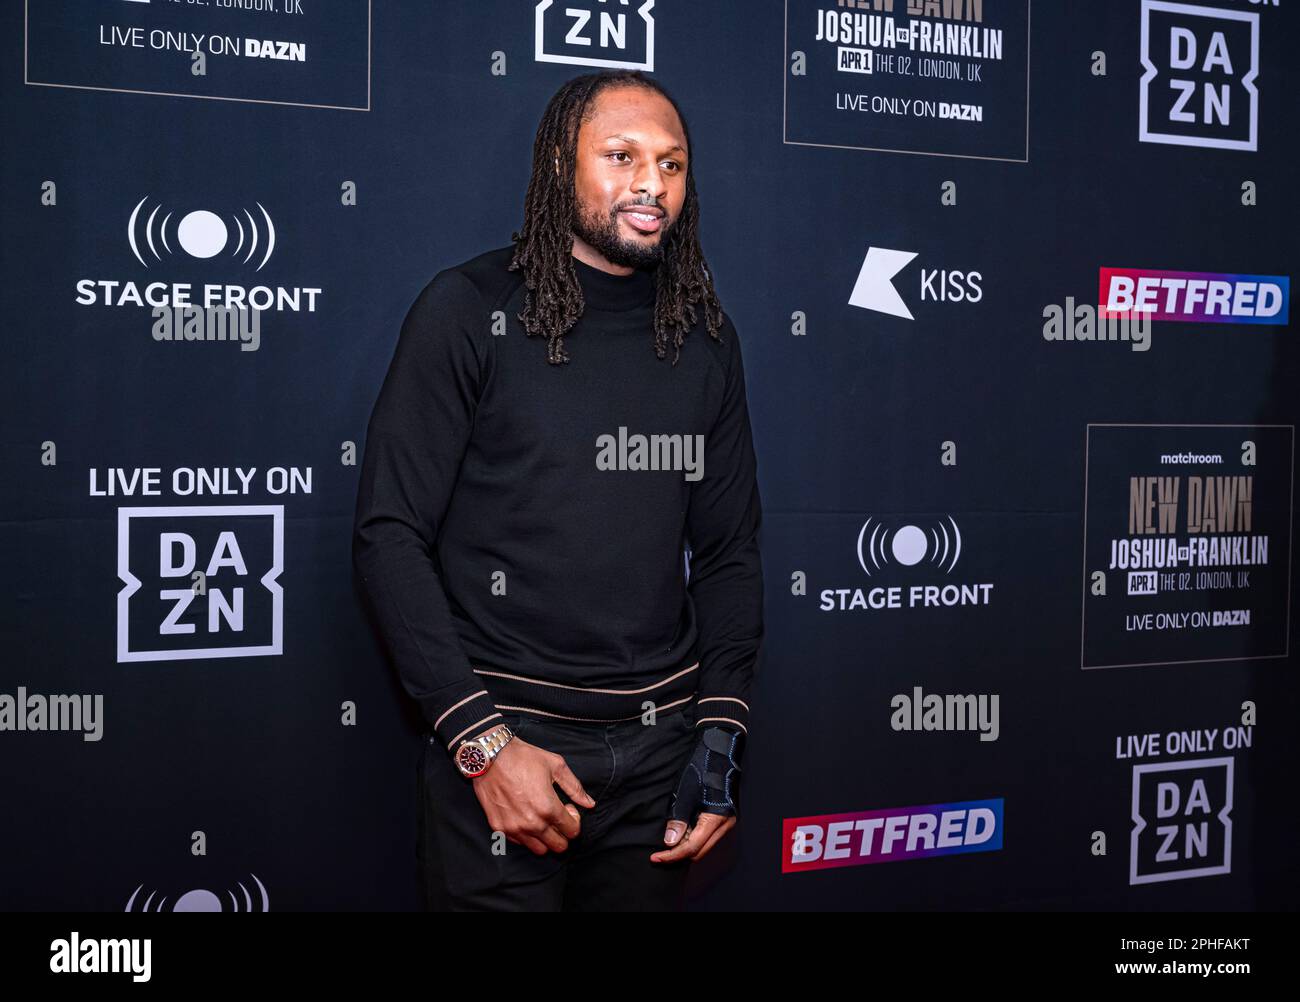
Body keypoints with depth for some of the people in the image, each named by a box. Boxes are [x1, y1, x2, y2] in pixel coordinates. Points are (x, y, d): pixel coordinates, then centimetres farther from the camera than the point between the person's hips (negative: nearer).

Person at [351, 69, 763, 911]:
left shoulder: (705, 335, 7)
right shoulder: (470, 310, -6)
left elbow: (730, 548, 10)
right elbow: (391, 535, -9)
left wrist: (722, 727, 0)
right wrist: (483, 743, -15)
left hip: (660, 744, 4)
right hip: (502, 734, -4)